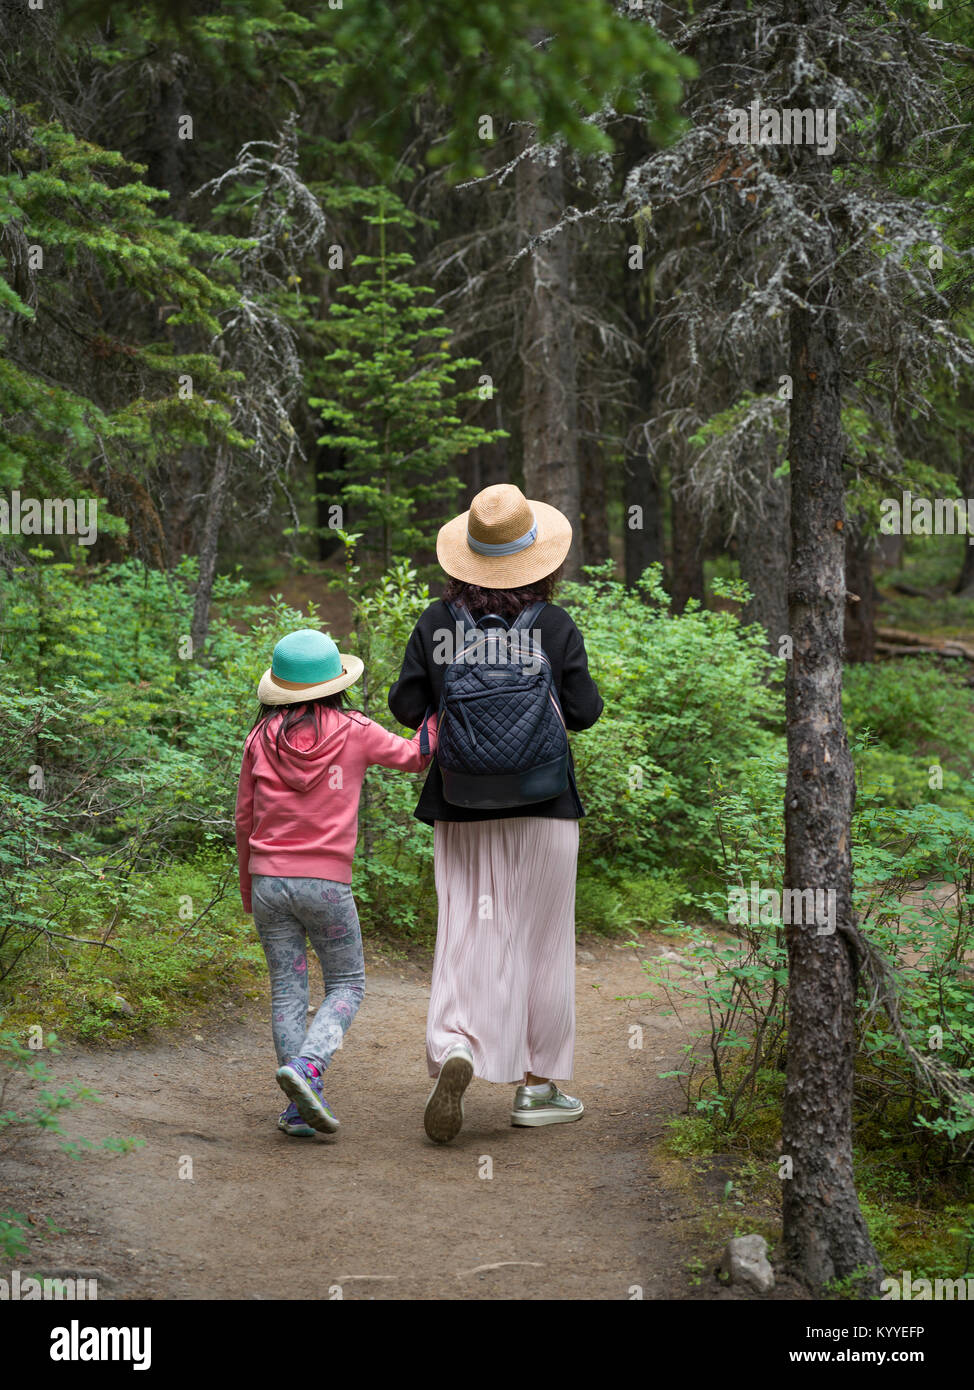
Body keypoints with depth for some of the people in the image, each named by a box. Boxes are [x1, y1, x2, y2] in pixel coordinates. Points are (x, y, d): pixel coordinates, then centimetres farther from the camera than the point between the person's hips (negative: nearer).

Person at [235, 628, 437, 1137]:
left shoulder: (261, 739, 2)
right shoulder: (354, 732, -4)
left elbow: (244, 819, 8)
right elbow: (415, 757, 12)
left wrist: (246, 885, 20)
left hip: (269, 878, 3)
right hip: (325, 882, -2)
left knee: (287, 989, 8)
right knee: (347, 985, 10)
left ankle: (300, 1107, 4)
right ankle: (305, 1066, -14)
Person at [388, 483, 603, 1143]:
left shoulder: (437, 622, -3)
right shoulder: (554, 625, -9)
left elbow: (407, 706, 0)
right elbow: (583, 711, -6)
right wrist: (583, 684, 14)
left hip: (461, 805, 2)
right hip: (541, 804, -2)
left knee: (467, 934, 5)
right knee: (540, 940, 9)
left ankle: (453, 1050, -18)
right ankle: (536, 1083, 15)